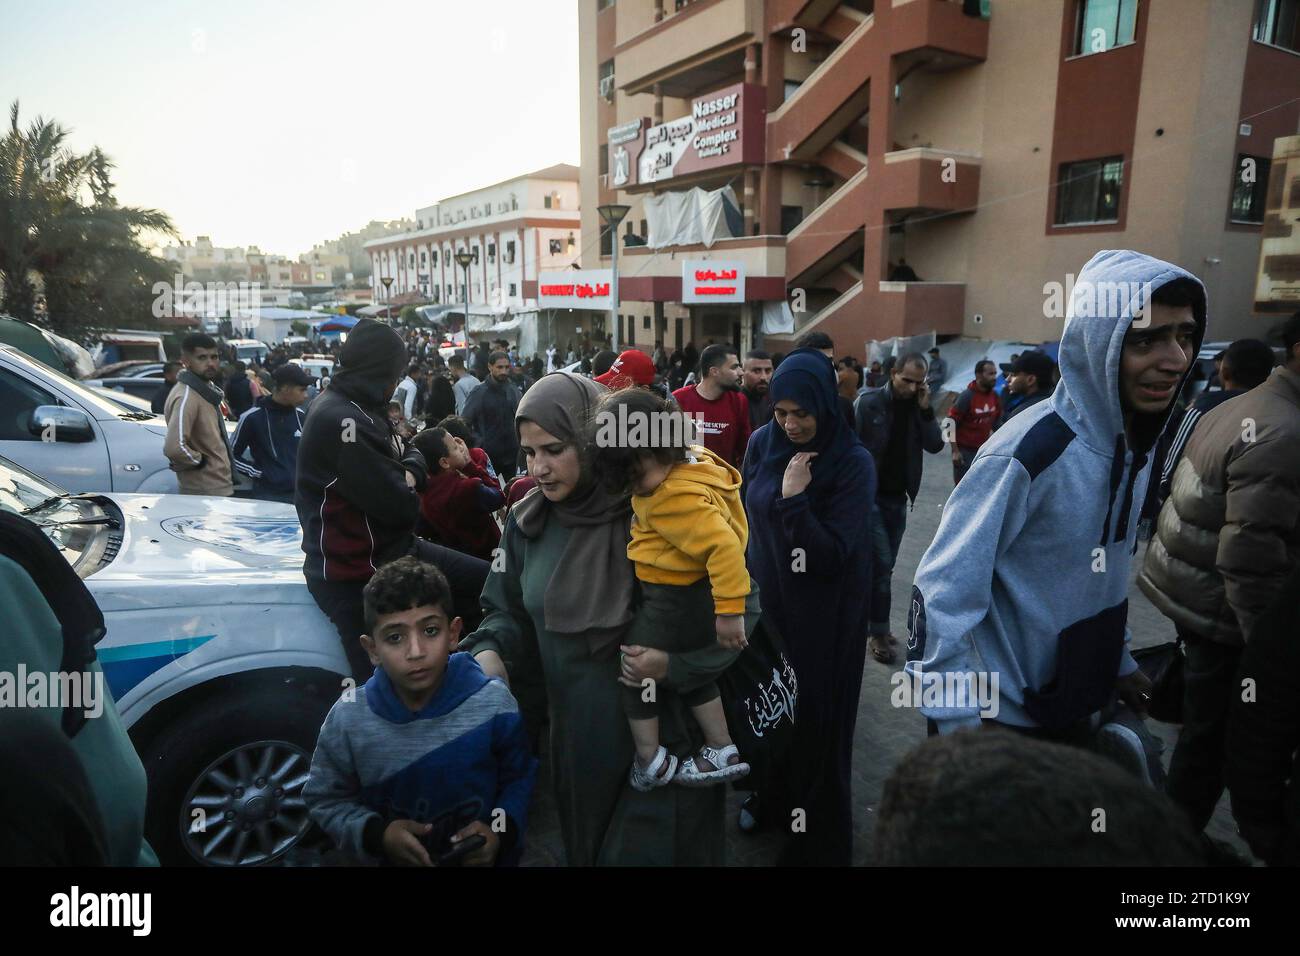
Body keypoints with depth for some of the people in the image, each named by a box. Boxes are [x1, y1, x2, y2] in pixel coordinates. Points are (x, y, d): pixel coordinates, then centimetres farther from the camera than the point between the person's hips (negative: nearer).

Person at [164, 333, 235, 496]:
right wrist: (199, 460, -16)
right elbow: (174, 448, -32)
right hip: (206, 492, -9)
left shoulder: (206, 388, 9)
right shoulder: (186, 397, -21)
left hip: (219, 486, 9)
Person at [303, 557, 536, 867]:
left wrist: (502, 832, -13)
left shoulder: (493, 703, -11)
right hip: (391, 857, 0)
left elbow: (520, 777, 1)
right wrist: (376, 834, -11)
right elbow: (324, 798, 3)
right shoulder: (348, 718, -9)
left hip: (482, 856, 0)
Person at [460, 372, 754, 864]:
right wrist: (490, 652, -14)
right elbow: (508, 610, 7)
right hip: (577, 735, 5)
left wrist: (677, 663, -24)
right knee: (586, 845, 24)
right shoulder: (527, 522, -4)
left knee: (648, 851, 12)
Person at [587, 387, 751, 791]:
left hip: (676, 600, -10)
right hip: (688, 594, 10)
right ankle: (724, 753, 35)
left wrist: (730, 610, -33)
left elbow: (725, 546, -36)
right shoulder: (693, 461, -2)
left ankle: (650, 763, 24)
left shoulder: (677, 498, -31)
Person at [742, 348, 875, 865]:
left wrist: (795, 499, -32)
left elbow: (830, 558, -23)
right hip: (769, 598, 5)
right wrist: (749, 579, 13)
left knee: (815, 716, 7)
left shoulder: (853, 463, -20)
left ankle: (819, 833, 29)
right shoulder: (762, 443, -5)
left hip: (824, 614, -5)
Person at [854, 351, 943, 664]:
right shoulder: (868, 402, -10)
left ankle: (873, 623, 24)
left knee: (884, 565, 12)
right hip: (870, 495, -5)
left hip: (898, 497, 5)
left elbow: (935, 446, -3)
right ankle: (879, 632, 3)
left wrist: (925, 409, -12)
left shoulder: (917, 407, 5)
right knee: (882, 563, -7)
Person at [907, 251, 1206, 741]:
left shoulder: (1136, 443, -1)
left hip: (1073, 706, 8)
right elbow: (941, 593, -26)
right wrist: (959, 731, -26)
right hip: (999, 718, -8)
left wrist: (1117, 661, 17)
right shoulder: (1031, 450, -26)